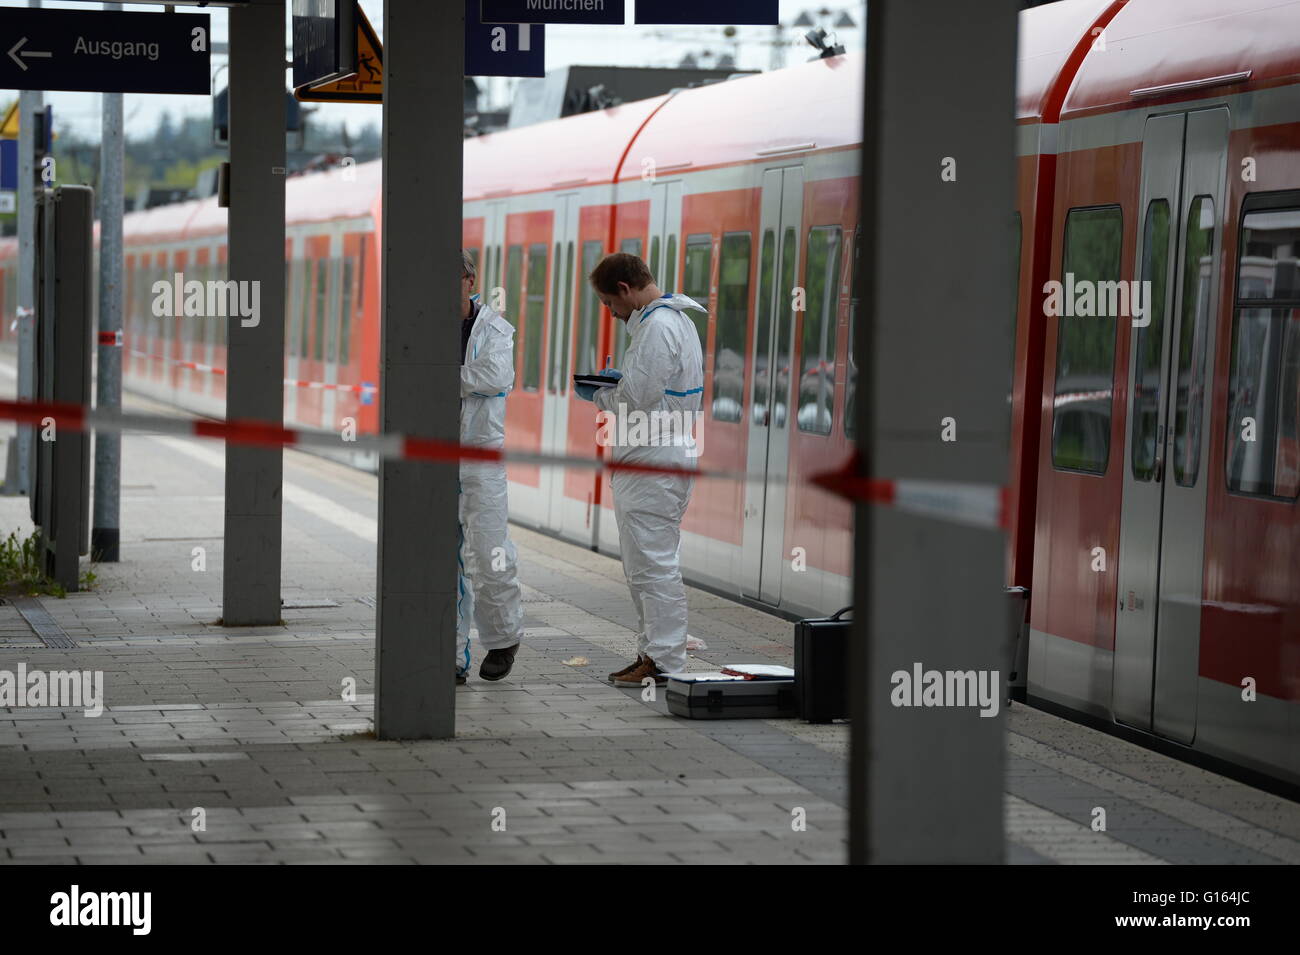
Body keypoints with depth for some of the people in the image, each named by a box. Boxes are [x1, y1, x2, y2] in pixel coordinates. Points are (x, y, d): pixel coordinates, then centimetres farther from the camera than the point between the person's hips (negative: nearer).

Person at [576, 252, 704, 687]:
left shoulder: (656, 327, -17)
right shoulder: (676, 319, 16)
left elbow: (637, 402, -20)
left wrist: (597, 396, -3)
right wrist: (621, 379, 13)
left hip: (652, 462, -11)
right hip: (661, 454, 11)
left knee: (653, 564, -7)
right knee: (642, 564, 15)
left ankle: (666, 662, -5)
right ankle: (652, 651, 20)